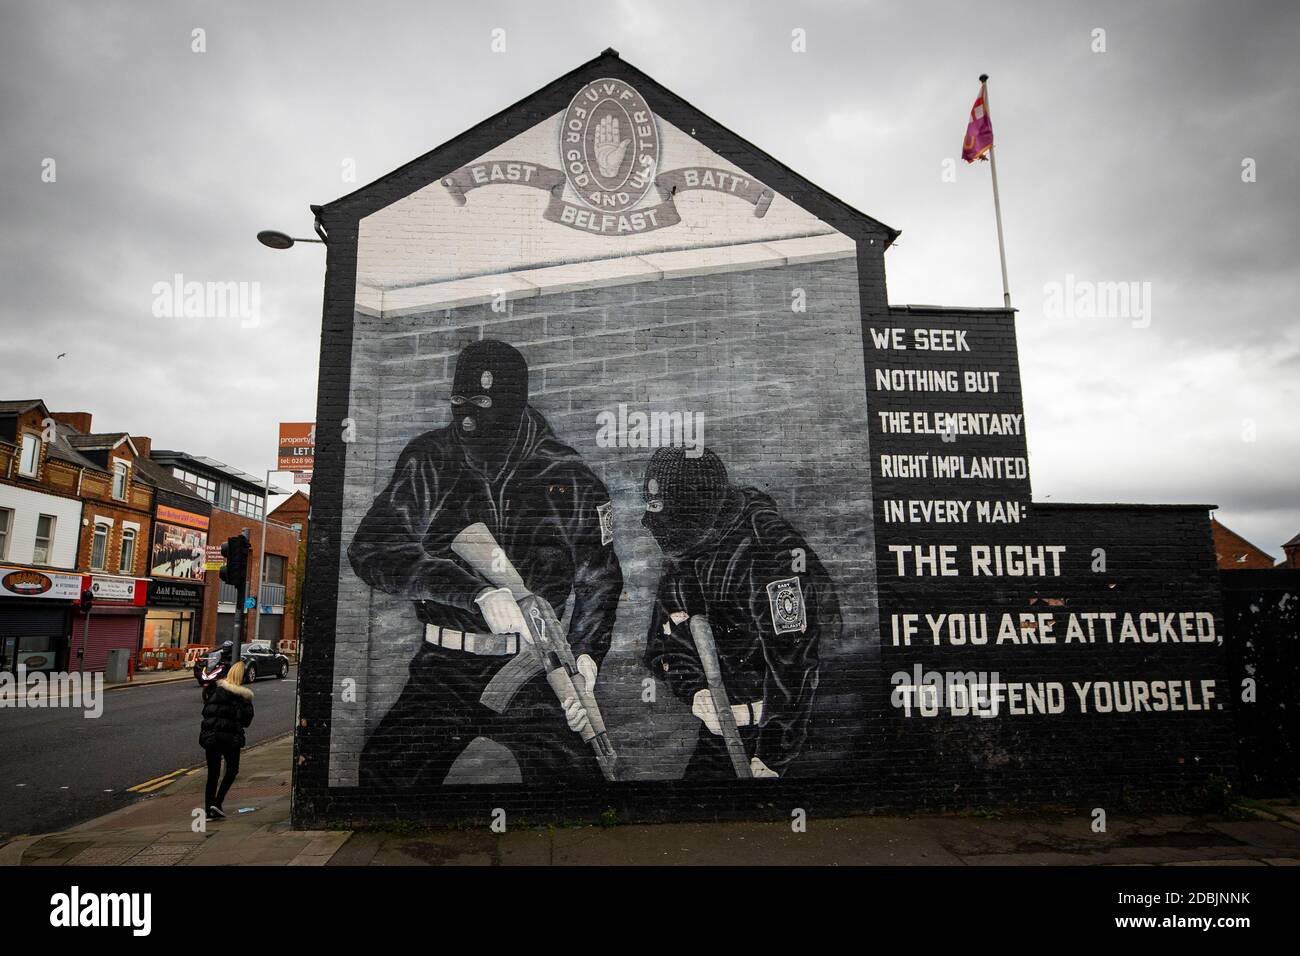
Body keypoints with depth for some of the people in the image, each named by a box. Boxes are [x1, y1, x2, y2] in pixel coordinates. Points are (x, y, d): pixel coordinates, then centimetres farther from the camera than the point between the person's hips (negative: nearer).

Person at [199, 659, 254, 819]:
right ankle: (217, 803, 3)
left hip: (210, 736, 4)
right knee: (232, 770, 16)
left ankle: (209, 811, 17)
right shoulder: (243, 696, -9)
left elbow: (205, 711, 9)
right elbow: (246, 721, -7)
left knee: (212, 773, 13)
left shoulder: (214, 689, 3)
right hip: (230, 738, -4)